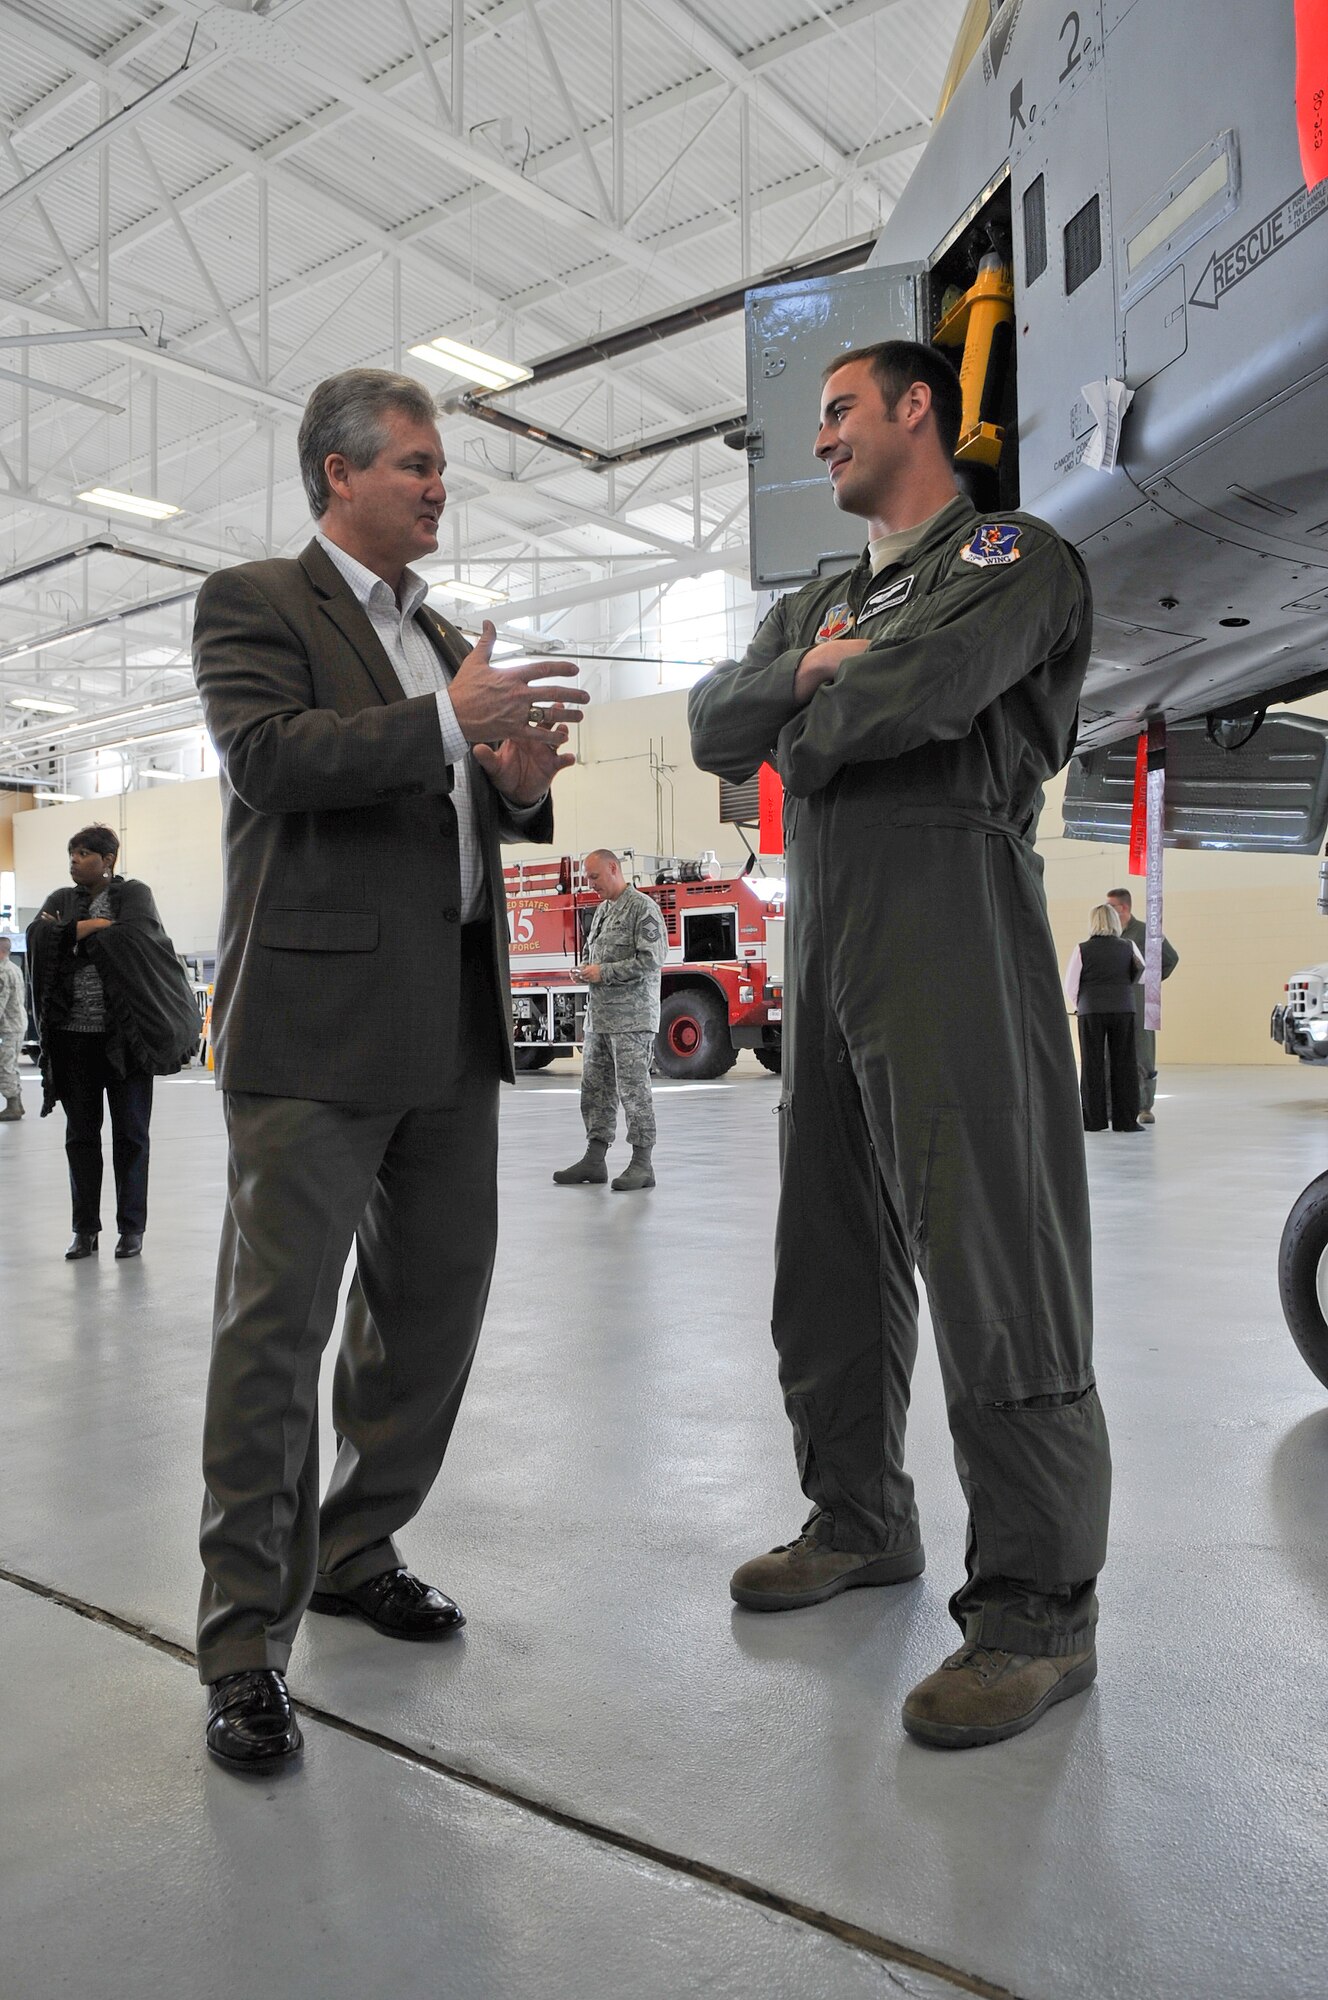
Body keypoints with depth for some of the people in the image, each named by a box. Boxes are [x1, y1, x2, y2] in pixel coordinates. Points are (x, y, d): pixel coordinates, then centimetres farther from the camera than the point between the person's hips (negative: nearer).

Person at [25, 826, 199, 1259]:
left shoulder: (134, 894, 1)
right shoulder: (61, 899, 12)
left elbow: (131, 937, -18)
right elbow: (37, 936, -6)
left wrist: (69, 932, -9)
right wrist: (97, 925, -14)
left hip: (125, 1035, -4)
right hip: (74, 1034, 4)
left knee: (130, 1133, 3)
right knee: (80, 1133, 8)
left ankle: (131, 1229, 12)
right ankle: (85, 1230, 17)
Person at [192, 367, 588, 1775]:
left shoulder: (446, 640, 22)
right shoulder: (252, 603, 1)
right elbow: (266, 758, -16)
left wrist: (519, 785, 1)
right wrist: (449, 723, -21)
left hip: (452, 1029, 8)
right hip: (317, 1024, -7)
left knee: (436, 1304, 13)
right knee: (276, 1329, -2)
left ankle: (354, 1551, 32)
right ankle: (245, 1642, 9)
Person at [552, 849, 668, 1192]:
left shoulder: (642, 907, -8)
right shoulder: (602, 912, 19)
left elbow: (651, 958, -16)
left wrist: (603, 972, -14)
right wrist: (588, 970, 6)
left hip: (632, 1018, -9)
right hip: (599, 1017, 9)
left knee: (633, 1090, -5)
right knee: (595, 1089, 9)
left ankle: (642, 1164, 1)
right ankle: (594, 1159, 15)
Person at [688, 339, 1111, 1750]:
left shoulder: (1014, 558, 4)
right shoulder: (814, 602, 27)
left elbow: (919, 691, -16)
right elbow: (714, 726, 12)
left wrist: (798, 729, 2)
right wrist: (806, 673, -6)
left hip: (955, 933, -8)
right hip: (824, 946, 8)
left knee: (995, 1266, -8)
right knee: (829, 1261, 11)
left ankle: (1038, 1608, 2)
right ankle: (860, 1521, 27)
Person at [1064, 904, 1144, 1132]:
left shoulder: (1083, 949, -2)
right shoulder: (1129, 947, 3)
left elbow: (1070, 985, -1)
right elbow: (1142, 974, 16)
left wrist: (1076, 1006, 15)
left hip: (1091, 1011, -1)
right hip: (1124, 1010, 1)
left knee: (1093, 1065, 5)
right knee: (1124, 1065, 6)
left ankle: (1094, 1120, 5)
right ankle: (1126, 1120, 7)